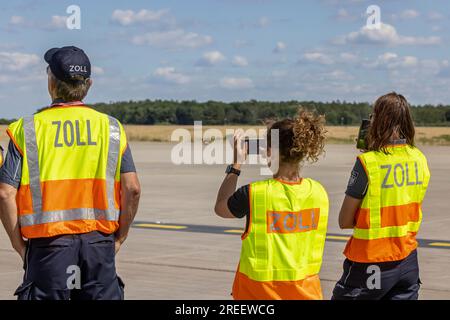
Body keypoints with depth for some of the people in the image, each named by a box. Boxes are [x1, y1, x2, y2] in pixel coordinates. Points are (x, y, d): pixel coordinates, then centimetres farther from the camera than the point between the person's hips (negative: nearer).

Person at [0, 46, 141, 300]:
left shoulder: (27, 129, -1)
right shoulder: (110, 127, 3)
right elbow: (132, 189, -3)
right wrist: (120, 236, 8)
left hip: (48, 243, -1)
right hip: (99, 241, 1)